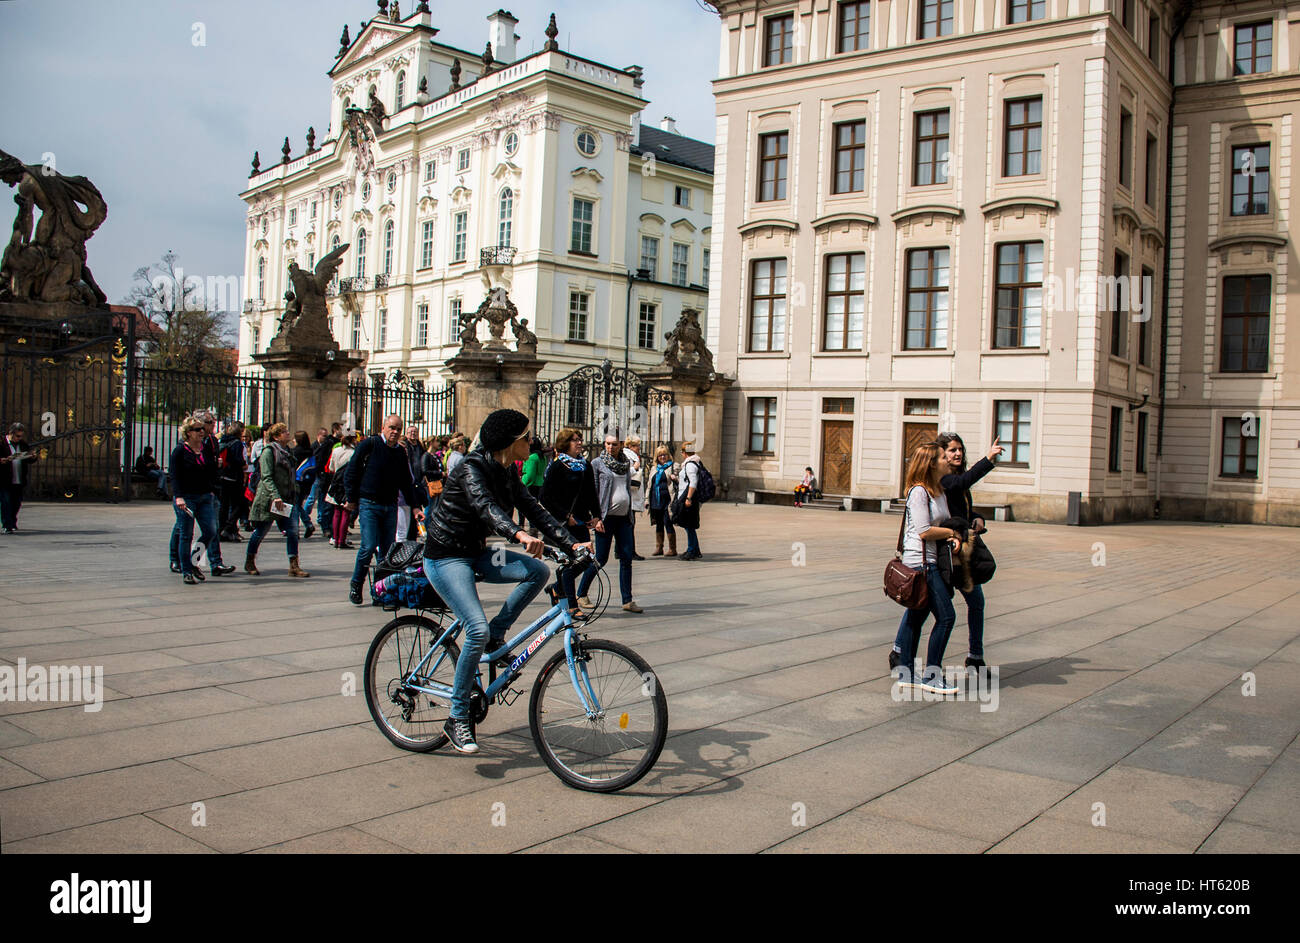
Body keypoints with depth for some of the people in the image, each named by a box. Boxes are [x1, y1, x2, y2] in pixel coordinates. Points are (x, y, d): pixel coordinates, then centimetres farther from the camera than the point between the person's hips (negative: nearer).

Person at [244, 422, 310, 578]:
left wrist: (295, 492, 16)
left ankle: (294, 566, -1)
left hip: (288, 498, 7)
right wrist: (275, 496, -24)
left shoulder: (287, 451, 14)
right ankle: (249, 562, 24)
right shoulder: (269, 452, -9)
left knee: (292, 532, -3)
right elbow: (266, 477, -16)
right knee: (260, 531, 6)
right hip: (269, 499, -7)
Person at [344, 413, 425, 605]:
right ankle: (356, 585, 6)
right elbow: (352, 471, -2)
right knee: (369, 546, -12)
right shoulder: (369, 444, -4)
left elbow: (406, 482, 17)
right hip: (369, 504, -5)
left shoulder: (401, 452, 12)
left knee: (387, 549, 4)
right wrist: (352, 499, -3)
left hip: (390, 506, 5)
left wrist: (415, 506, 10)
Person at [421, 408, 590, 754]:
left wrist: (570, 544, -14)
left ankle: (495, 637, 2)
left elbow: (533, 509, -2)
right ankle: (458, 719, -8)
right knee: (477, 629, -23)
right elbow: (485, 506, -39)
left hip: (476, 553, 8)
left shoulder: (507, 473, 5)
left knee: (538, 570, -15)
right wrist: (519, 535, -57)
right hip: (446, 556, -8)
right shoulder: (471, 469, -20)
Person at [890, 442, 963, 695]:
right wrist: (952, 532, -5)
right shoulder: (919, 491, -13)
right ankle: (931, 676, -1)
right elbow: (924, 531, -19)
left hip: (932, 561, 9)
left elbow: (941, 524, 20)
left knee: (916, 615, 12)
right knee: (946, 616, -8)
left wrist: (952, 539, -1)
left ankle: (904, 672, 18)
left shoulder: (940, 492, 16)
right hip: (920, 561, -9)